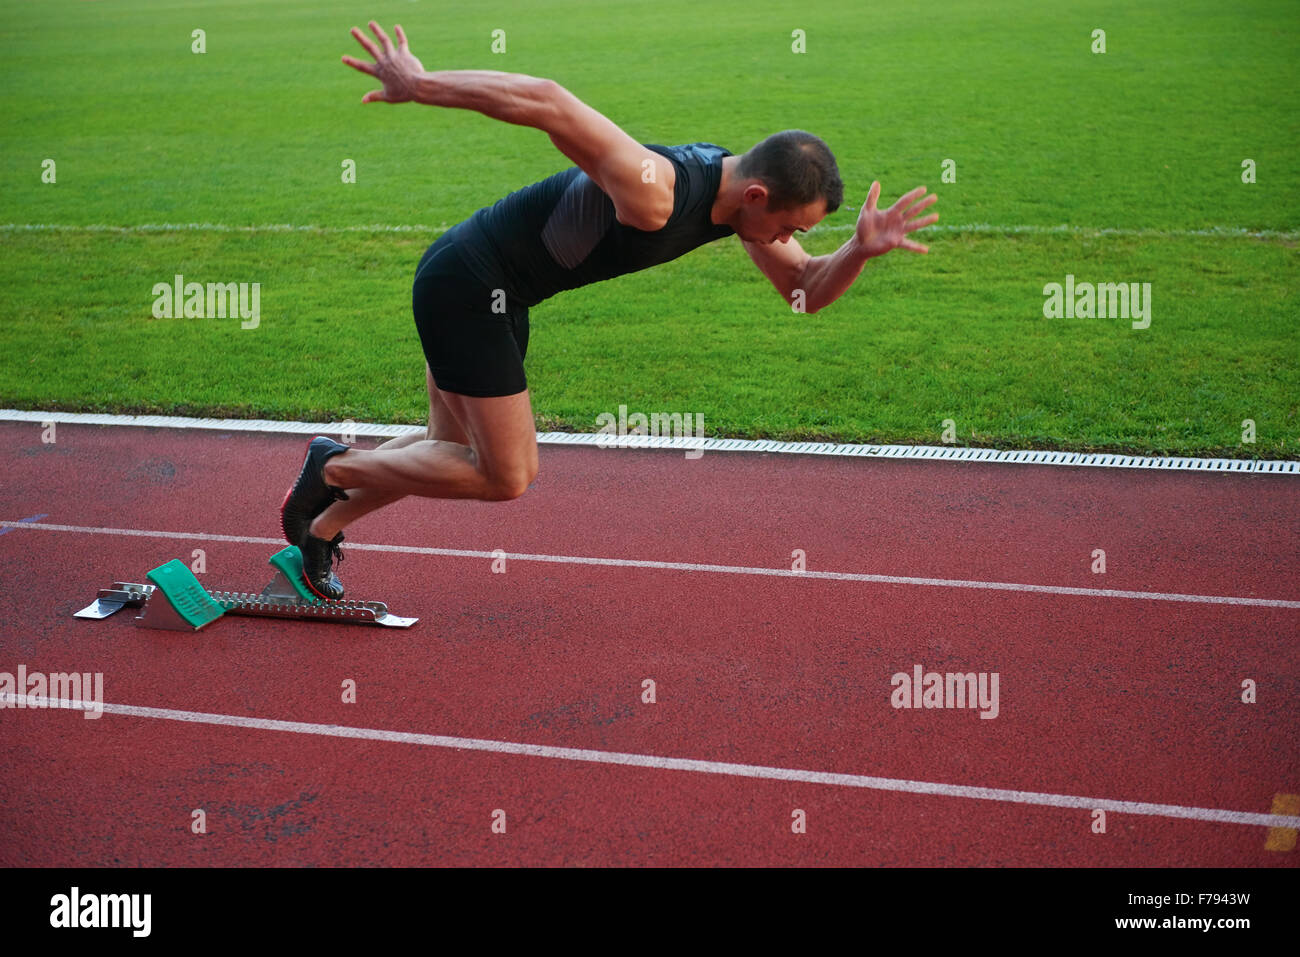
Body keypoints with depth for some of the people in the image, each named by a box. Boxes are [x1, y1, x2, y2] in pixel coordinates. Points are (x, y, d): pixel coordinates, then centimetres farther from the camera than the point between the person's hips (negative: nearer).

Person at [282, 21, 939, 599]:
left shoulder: (745, 194, -5)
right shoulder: (654, 193, -33)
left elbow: (805, 290, 4)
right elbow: (548, 102, -38)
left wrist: (860, 250, -17)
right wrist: (417, 84, -31)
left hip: (498, 296, 9)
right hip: (465, 281, -9)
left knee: (455, 452, 21)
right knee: (504, 477, -3)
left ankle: (320, 528, 36)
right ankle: (334, 466, 12)